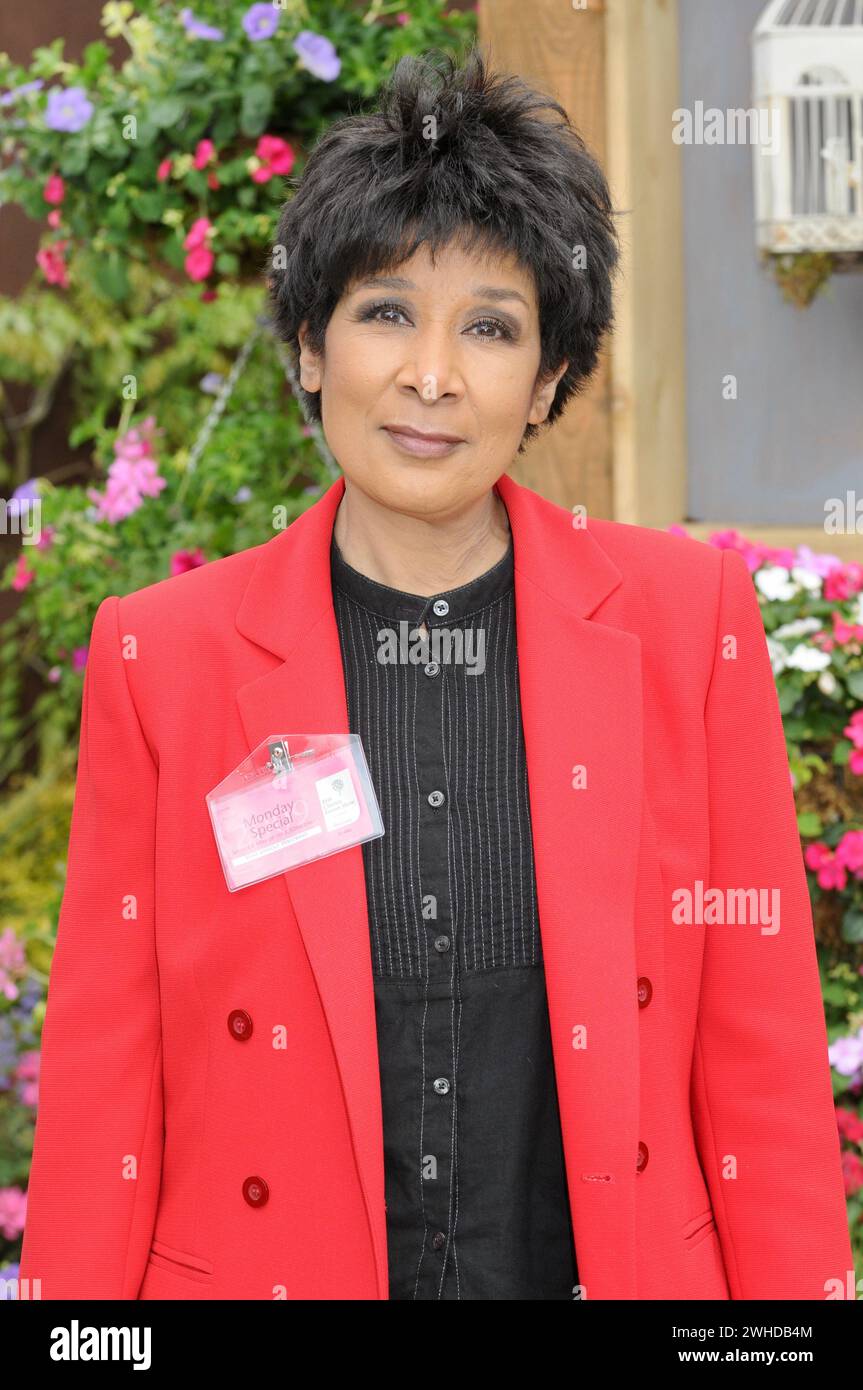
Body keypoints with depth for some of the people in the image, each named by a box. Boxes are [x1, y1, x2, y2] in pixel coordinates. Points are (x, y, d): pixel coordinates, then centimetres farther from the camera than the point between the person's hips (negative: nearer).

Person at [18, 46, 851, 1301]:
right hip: (267, 1267, 0)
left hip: (622, 1267, 1)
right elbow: (100, 1091, -2)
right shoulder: (161, 657, -4)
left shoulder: (688, 621, -3)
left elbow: (762, 1057, -1)